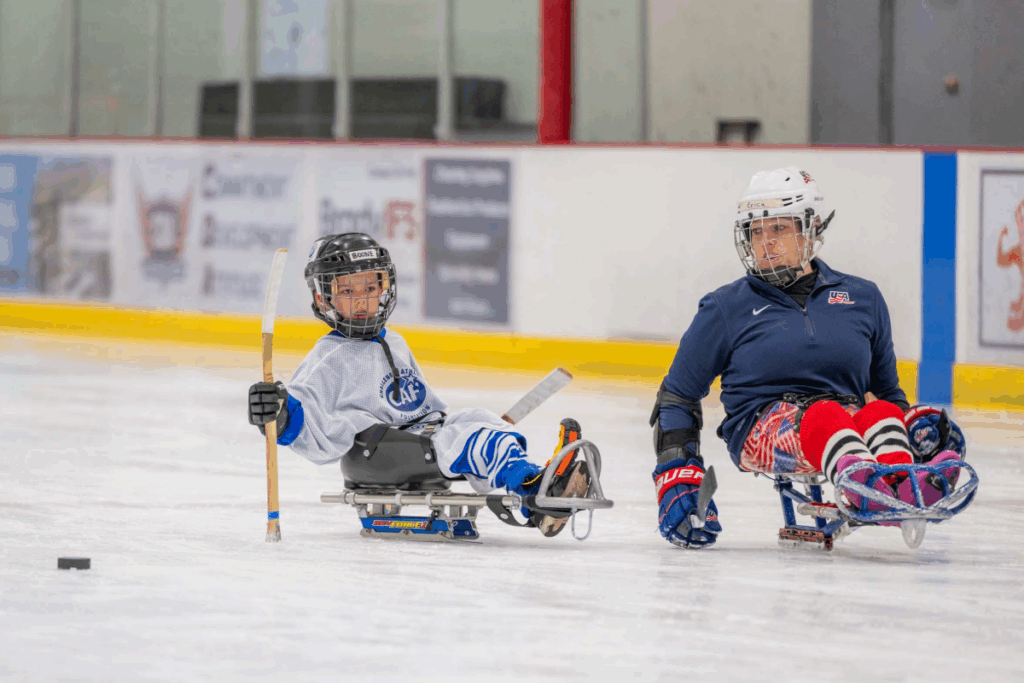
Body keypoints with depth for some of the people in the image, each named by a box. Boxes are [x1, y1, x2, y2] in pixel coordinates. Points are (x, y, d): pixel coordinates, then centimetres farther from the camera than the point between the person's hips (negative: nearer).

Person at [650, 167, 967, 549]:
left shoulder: (862, 299, 17)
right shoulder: (726, 308, 11)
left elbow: (885, 388, 27)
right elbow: (676, 398, 13)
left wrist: (917, 420, 4)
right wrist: (676, 477, 0)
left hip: (849, 422, 3)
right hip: (761, 429, -3)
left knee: (881, 414, -33)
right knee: (822, 417, -37)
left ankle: (902, 485, -65)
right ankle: (865, 488, -69)